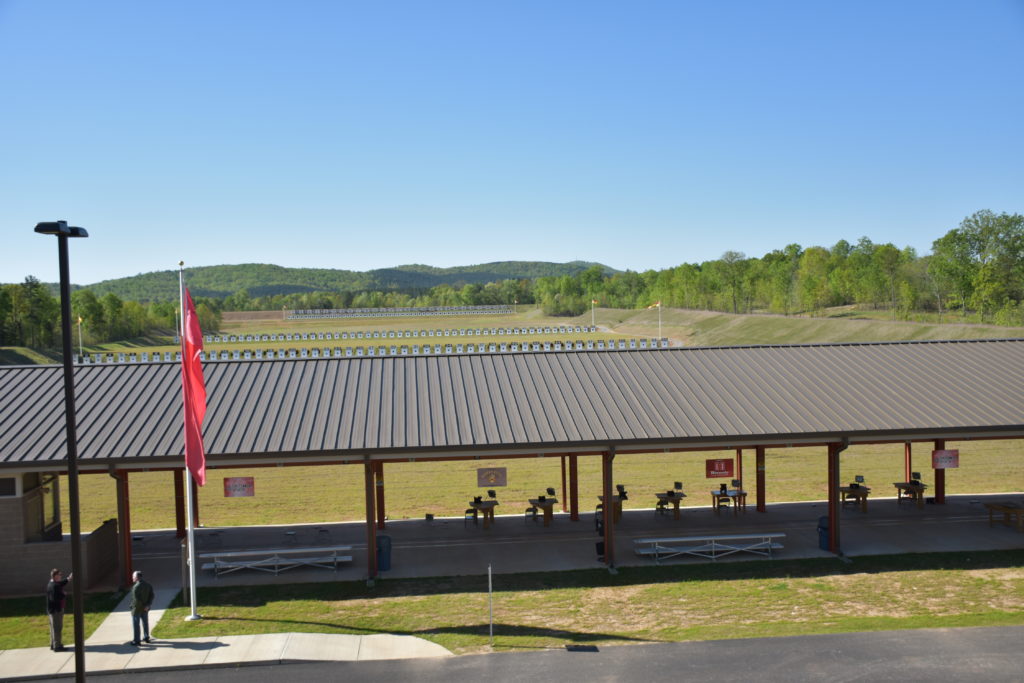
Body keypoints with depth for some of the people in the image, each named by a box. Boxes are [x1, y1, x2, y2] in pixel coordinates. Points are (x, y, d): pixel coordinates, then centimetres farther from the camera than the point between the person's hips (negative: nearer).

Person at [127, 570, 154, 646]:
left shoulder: (135, 587, -20)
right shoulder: (148, 585, 4)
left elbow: (136, 599, -24)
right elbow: (151, 596, 2)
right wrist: (147, 605, -5)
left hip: (137, 608, -7)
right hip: (145, 609, 7)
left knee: (136, 624, 2)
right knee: (145, 623, 18)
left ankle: (136, 641, 5)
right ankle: (146, 638, 29)